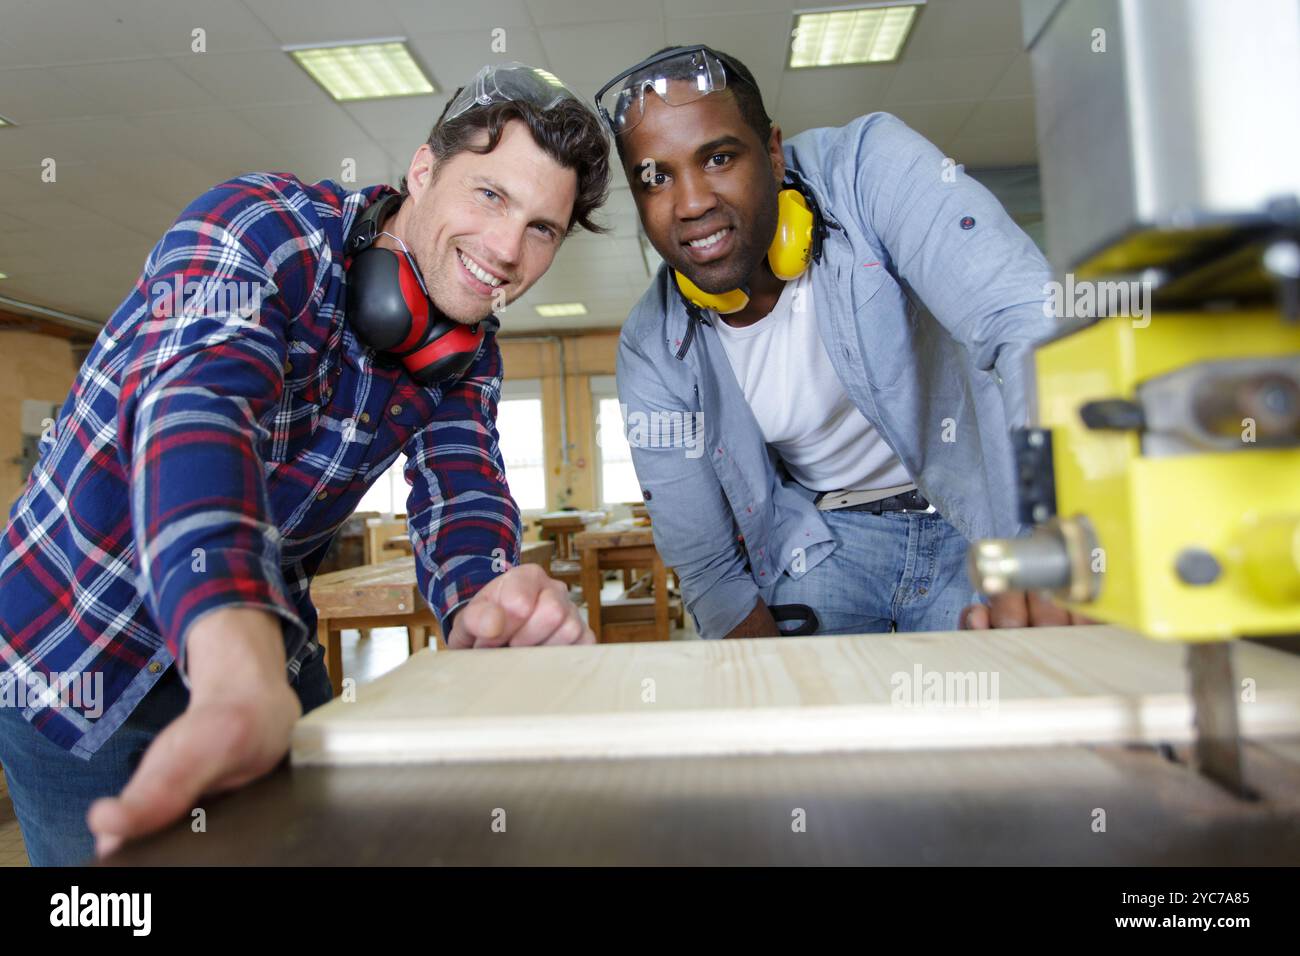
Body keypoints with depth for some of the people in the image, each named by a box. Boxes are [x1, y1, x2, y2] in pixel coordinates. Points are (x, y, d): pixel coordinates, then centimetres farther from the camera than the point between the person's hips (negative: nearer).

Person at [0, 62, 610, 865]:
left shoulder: (470, 353, -3)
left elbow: (461, 489, -17)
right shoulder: (263, 228, -24)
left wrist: (485, 601, -42)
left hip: (268, 646, 5)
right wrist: (239, 676, -59)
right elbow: (196, 401, -42)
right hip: (77, 649, -5)